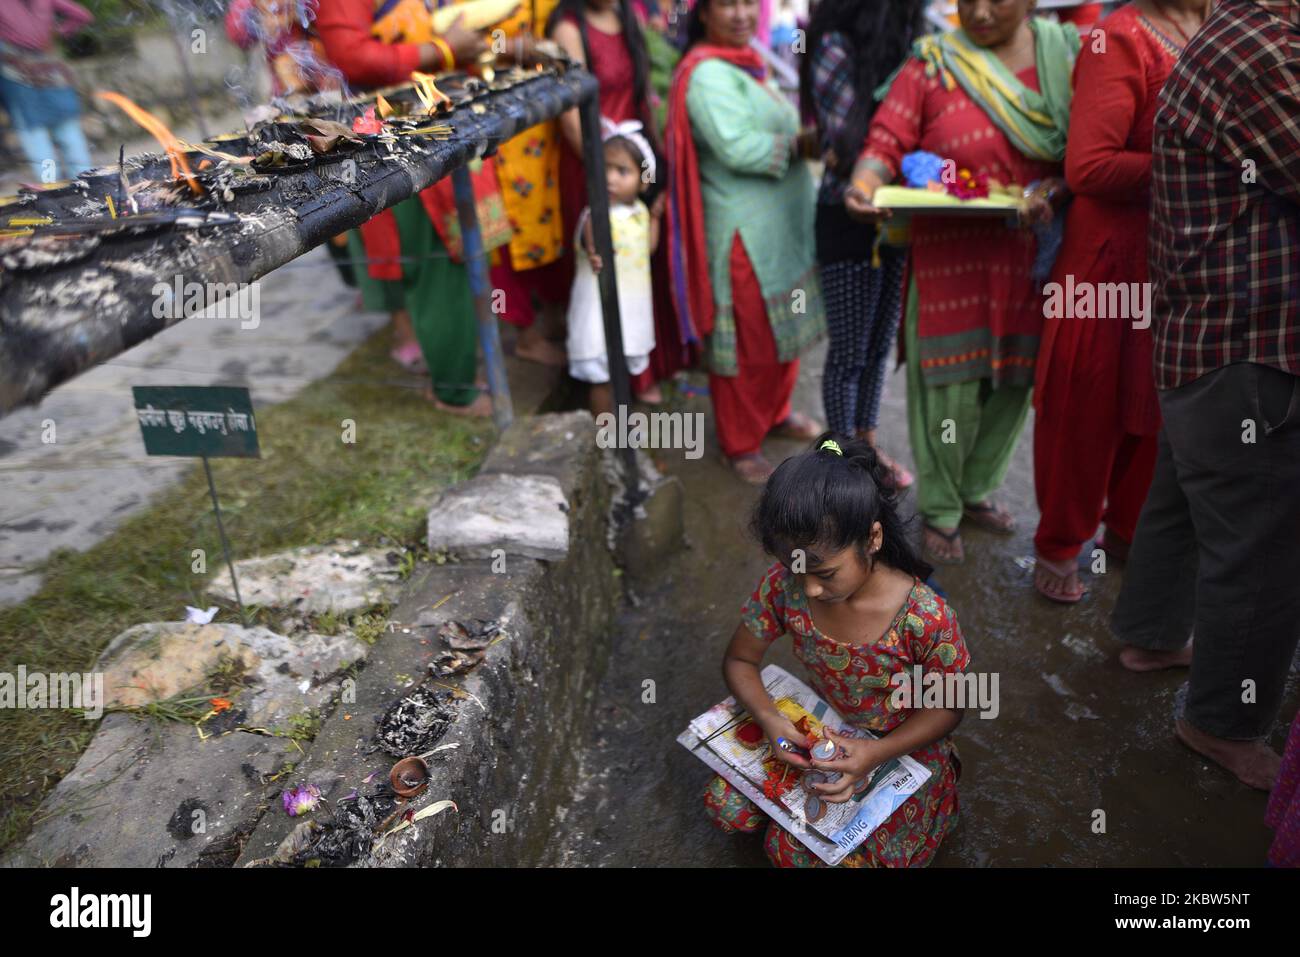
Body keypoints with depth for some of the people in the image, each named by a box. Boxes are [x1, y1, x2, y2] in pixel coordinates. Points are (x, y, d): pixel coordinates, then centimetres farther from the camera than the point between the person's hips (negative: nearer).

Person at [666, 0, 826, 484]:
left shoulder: (744, 64, 15)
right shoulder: (707, 74, -15)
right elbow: (738, 149, -24)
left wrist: (804, 140, 4)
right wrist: (802, 144, -20)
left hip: (783, 223, 10)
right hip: (744, 231, -10)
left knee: (784, 330, 18)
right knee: (748, 341, 0)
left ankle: (775, 412, 38)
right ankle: (741, 445, 15)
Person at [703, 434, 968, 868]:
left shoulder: (926, 619, -31)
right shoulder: (783, 586, -22)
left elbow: (946, 708, -14)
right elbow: (739, 660, -7)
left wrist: (876, 754, -29)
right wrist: (769, 717, -27)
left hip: (902, 744, -3)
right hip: (818, 728, 4)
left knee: (796, 852, -13)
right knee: (725, 805, -8)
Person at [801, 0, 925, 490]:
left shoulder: (901, 40, 9)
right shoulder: (834, 45, -11)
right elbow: (852, 145, -18)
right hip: (850, 217, -6)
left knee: (880, 343, 15)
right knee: (849, 352, 4)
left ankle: (867, 441, 32)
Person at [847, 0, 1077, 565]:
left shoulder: (1066, 57, 5)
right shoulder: (932, 63, 0)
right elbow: (887, 142, -6)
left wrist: (1053, 192, -18)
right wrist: (866, 182, -27)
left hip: (1032, 257, 3)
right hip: (950, 257, -3)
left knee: (1012, 379, 10)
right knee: (949, 384, -1)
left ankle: (978, 488, 32)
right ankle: (939, 511, 17)